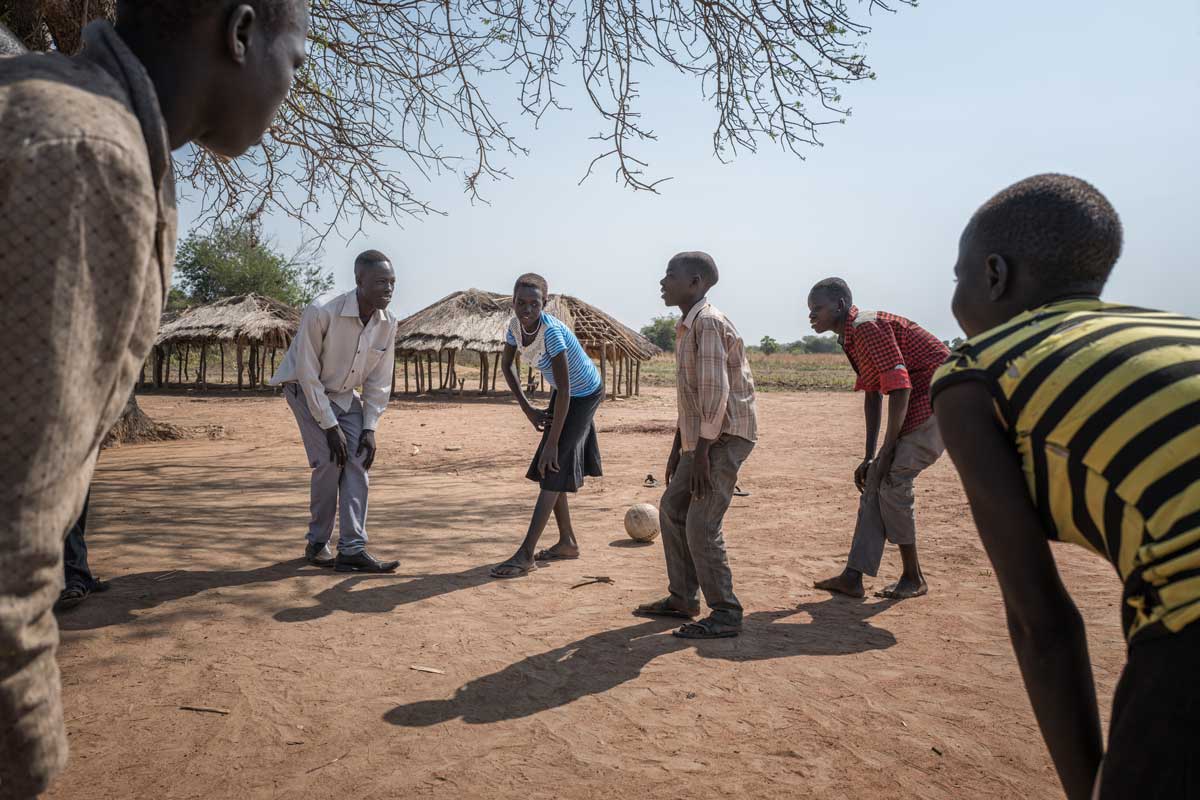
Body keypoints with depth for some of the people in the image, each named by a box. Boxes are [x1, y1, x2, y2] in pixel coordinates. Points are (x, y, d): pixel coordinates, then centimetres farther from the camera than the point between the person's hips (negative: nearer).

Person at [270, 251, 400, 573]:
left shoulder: (388, 324, -14)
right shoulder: (321, 314, -31)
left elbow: (379, 381, -4)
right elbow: (307, 373, -23)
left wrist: (370, 428, -9)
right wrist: (330, 425, -21)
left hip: (345, 395, 5)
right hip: (306, 390, -5)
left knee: (357, 462, -7)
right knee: (329, 460, -16)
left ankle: (352, 549, -5)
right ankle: (317, 544, 3)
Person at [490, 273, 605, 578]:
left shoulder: (551, 331, -33)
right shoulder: (515, 324, -12)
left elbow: (564, 391, -33)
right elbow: (506, 366, 4)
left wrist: (551, 444, -30)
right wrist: (528, 409, -3)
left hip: (584, 394, -8)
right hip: (564, 393, 8)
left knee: (553, 469, -11)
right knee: (550, 469, 10)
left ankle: (526, 554, -10)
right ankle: (567, 542, 24)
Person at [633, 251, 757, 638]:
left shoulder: (709, 323, -16)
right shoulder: (687, 326, 15)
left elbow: (715, 391, -22)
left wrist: (701, 453, -22)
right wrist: (677, 449, 19)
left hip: (726, 436, -10)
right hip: (701, 438, 10)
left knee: (701, 524, -10)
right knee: (672, 508, 13)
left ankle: (726, 614, 3)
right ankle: (682, 599, 25)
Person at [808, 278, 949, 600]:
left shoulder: (867, 327, -19)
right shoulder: (851, 337, 12)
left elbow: (899, 388, -24)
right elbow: (873, 395, 17)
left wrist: (887, 451, -20)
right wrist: (870, 457, 15)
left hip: (937, 400, -10)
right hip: (916, 407, 10)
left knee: (893, 481, -11)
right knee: (875, 481, 4)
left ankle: (913, 578, 5)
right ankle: (853, 577, 6)